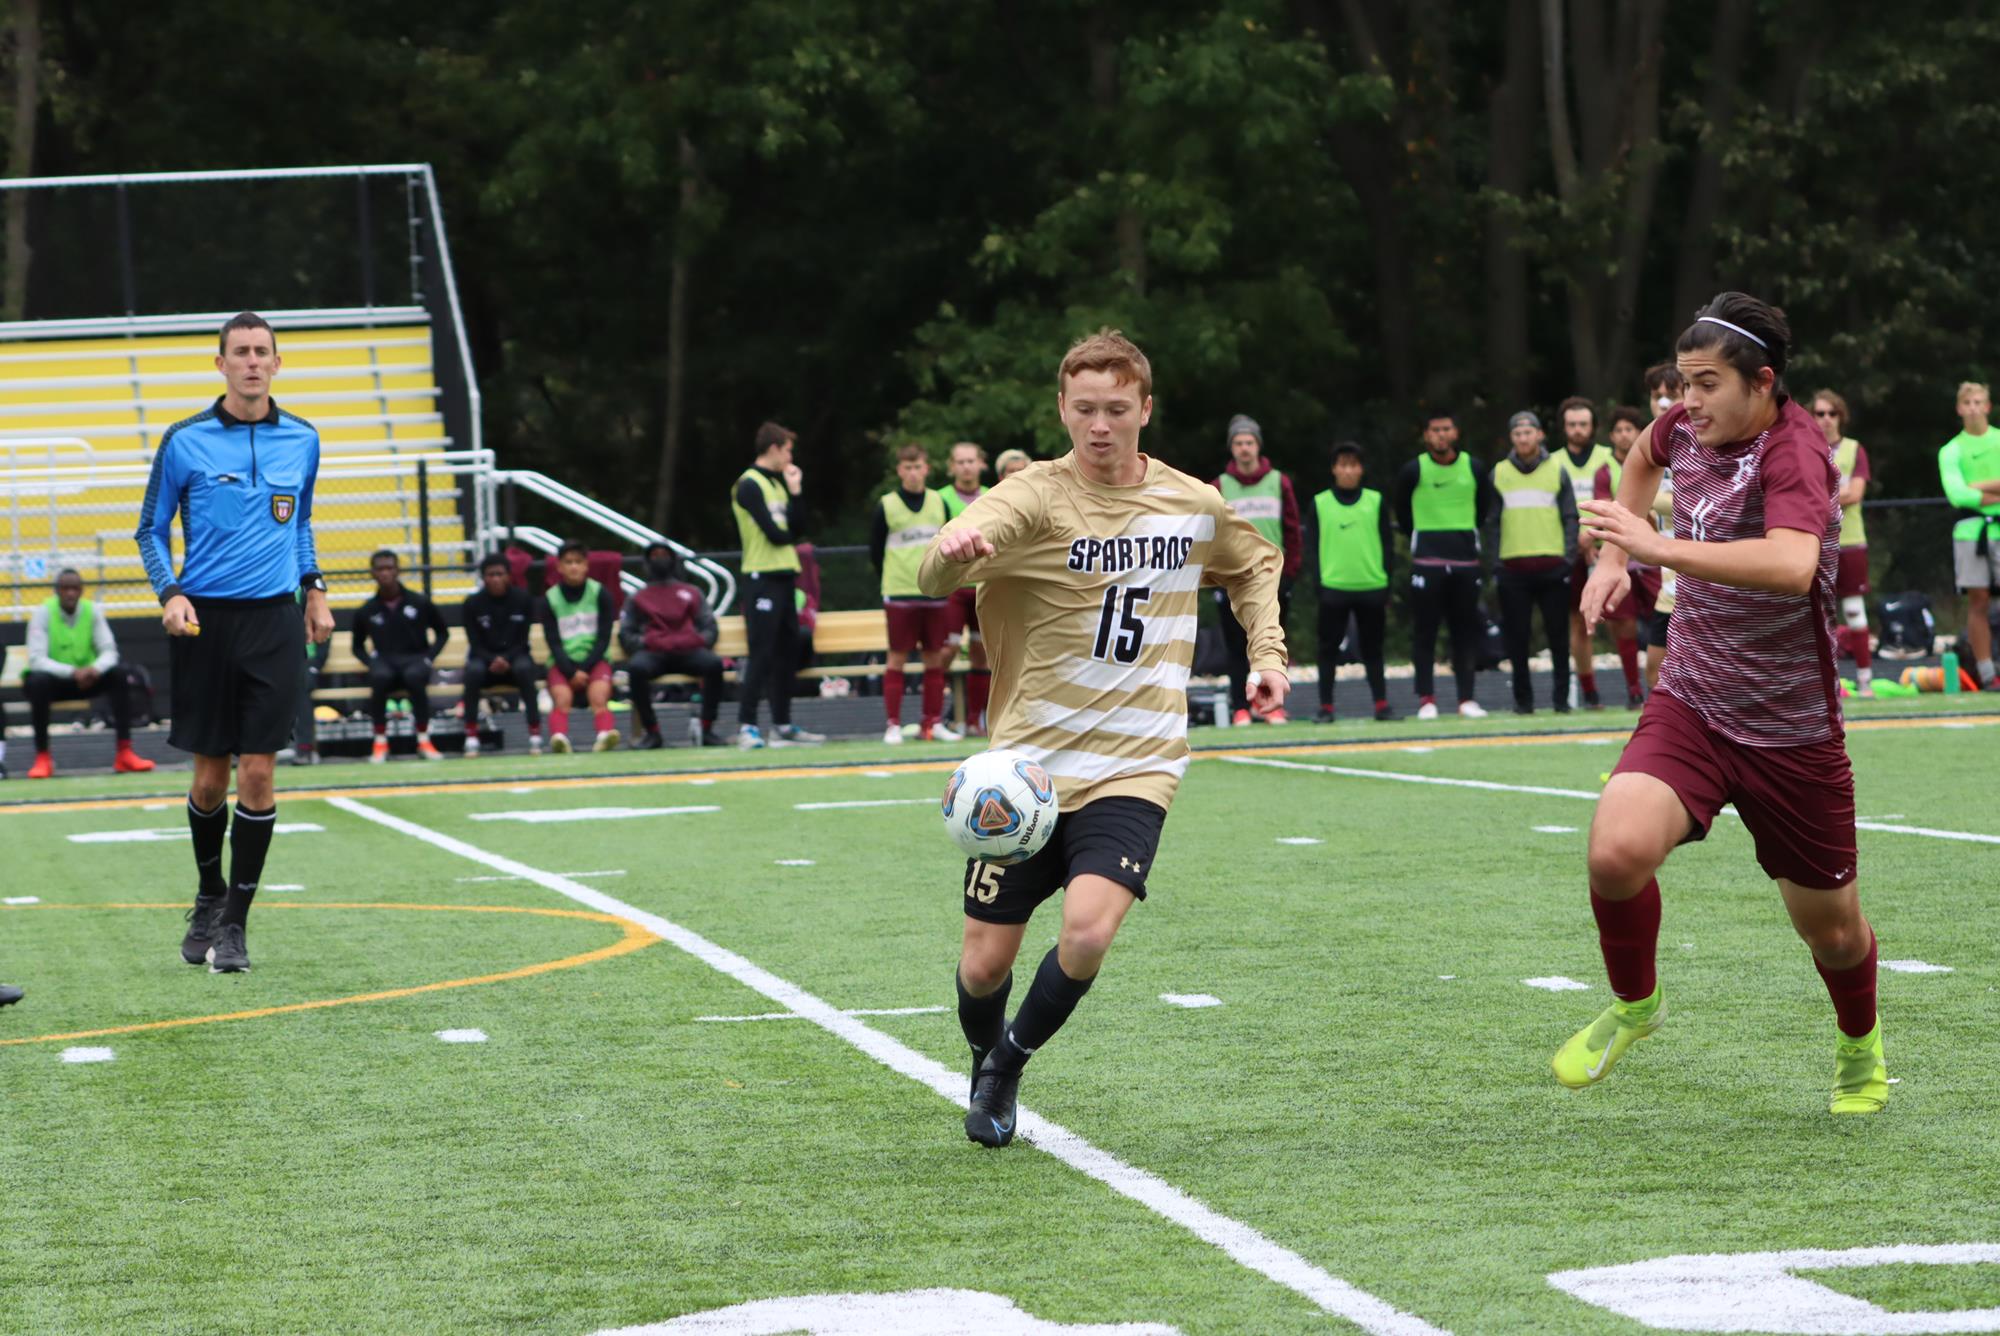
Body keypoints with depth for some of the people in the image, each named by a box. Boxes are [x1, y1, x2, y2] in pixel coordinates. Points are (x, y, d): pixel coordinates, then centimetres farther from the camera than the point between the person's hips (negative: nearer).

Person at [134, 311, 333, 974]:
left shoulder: (301, 440, 8)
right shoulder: (185, 442, -1)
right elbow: (152, 530, 5)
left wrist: (313, 588, 14)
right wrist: (169, 593, -10)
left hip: (274, 620, 1)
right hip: (204, 620, -1)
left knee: (257, 772, -6)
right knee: (210, 777, 4)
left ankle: (234, 923, 2)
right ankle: (209, 897, 29)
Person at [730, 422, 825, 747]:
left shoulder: (777, 484, 19)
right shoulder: (750, 485, -9)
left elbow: (797, 528, 11)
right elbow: (773, 534, -15)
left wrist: (796, 491, 3)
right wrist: (790, 535, 5)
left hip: (783, 576, 9)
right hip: (762, 577, -9)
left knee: (787, 653, 9)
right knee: (761, 655, -12)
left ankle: (782, 724, 14)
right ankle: (746, 727, -12)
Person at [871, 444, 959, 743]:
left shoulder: (939, 503, 8)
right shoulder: (886, 507, -1)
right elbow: (875, 552, 4)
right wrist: (893, 580, 4)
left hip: (935, 594, 3)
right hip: (899, 595, -3)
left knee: (934, 657, 4)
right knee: (897, 658, -2)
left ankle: (934, 722, 10)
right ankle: (892, 724, 0)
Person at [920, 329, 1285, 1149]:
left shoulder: (1194, 505, 3)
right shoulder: (1033, 498, -10)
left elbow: (1254, 565, 27)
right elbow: (934, 577, -29)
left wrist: (1267, 654, 12)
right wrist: (953, 551, -52)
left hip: (1132, 771, 1)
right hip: (1027, 764, -1)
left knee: (1087, 932, -22)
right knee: (984, 963, 2)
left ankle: (1012, 1061, 7)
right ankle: (984, 1068, 37)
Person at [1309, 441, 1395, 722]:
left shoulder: (1375, 501, 6)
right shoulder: (1320, 504, 4)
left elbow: (1388, 544, 7)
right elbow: (1314, 547, 4)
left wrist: (1387, 586, 2)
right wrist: (1318, 586, -3)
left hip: (1372, 587, 1)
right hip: (1333, 588, -1)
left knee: (1372, 649, 7)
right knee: (1329, 649, 2)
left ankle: (1381, 704, 9)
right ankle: (1326, 707, 7)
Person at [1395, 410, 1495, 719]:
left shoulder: (1475, 469, 5)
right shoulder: (1414, 471, -3)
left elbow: (1484, 509, 18)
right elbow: (1403, 514, 9)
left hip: (1466, 559, 2)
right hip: (1426, 562, -2)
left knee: (1466, 631, 3)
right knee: (1424, 632, -2)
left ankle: (1467, 698, 8)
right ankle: (1426, 700, 2)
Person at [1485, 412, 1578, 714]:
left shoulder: (1557, 471, 8)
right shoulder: (1499, 473, 9)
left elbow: (1570, 517, 8)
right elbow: (1491, 521, 9)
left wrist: (1569, 556, -2)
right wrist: (1495, 559, 0)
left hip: (1553, 566, 0)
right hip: (1513, 568, 0)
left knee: (1558, 634, 1)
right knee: (1517, 637, 1)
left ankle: (1561, 697, 8)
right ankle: (1523, 698, 9)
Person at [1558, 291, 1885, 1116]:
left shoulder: (1795, 453, -23)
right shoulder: (1687, 427, -2)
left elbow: (1792, 566, -44)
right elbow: (1644, 456, 26)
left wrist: (1658, 547, -43)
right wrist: (1614, 554, 16)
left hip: (1790, 731, -4)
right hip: (1688, 706, 4)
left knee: (1832, 929, 11)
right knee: (1618, 850, -24)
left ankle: (1860, 1047, 45)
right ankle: (1634, 1004, 4)